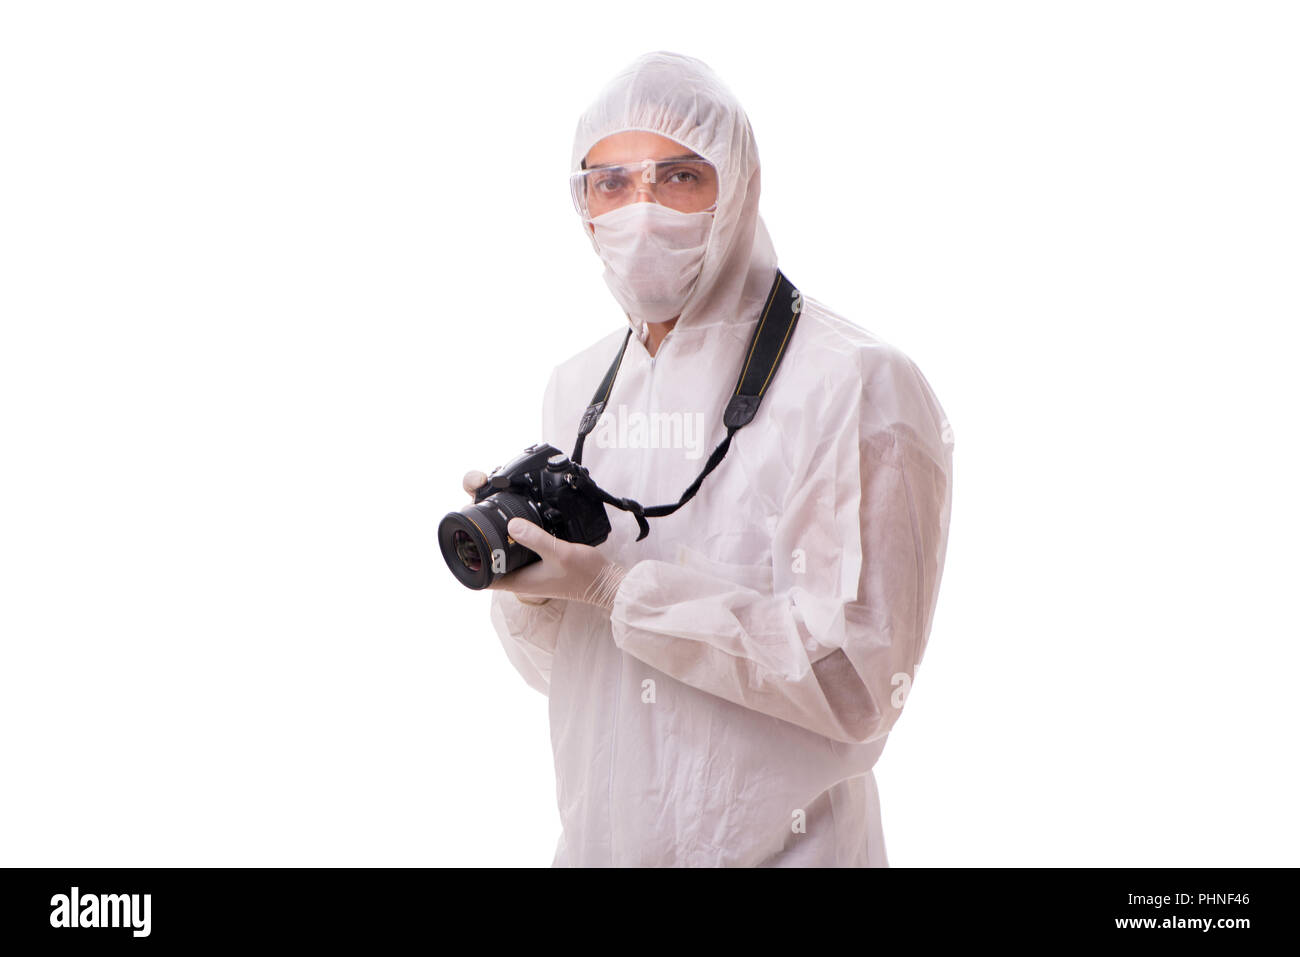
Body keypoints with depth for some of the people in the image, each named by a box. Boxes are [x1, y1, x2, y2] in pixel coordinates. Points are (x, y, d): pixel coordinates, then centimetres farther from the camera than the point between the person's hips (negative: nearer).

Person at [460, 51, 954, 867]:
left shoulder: (857, 386, -16)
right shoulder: (576, 387, 4)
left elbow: (858, 682, -22)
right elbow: (558, 669, 9)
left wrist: (615, 586, -23)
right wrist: (521, 569, -12)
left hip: (777, 845, -5)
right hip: (596, 839, 6)